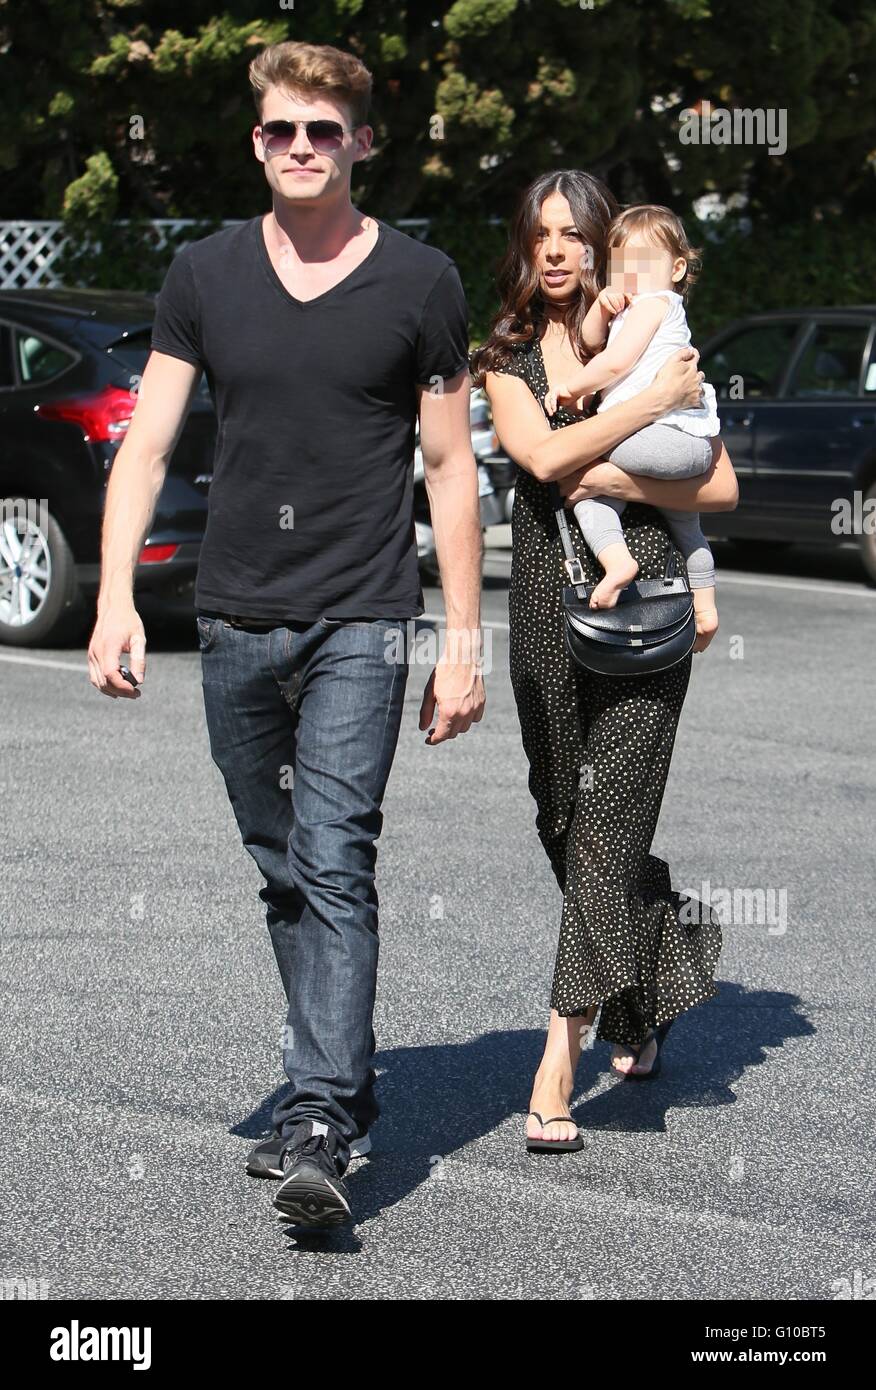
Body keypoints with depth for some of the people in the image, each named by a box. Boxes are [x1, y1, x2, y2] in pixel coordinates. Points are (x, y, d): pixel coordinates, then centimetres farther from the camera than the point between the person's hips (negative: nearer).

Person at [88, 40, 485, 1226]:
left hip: (360, 618, -4)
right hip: (236, 616, 4)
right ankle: (343, 1089, 25)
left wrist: (463, 638, -1)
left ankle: (320, 1128, -16)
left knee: (335, 863, -13)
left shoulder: (419, 282, 0)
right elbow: (148, 444, 4)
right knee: (284, 873, 11)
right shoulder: (205, 276, 6)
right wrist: (115, 596, -8)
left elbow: (450, 469, 3)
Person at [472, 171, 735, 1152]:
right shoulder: (506, 359, 10)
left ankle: (560, 1059, -14)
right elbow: (542, 454, -11)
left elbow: (722, 487, 3)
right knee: (565, 822, 8)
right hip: (547, 605, 3)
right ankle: (642, 1004, 32)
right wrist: (655, 403, -11)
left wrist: (626, 481, -11)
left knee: (607, 820, -10)